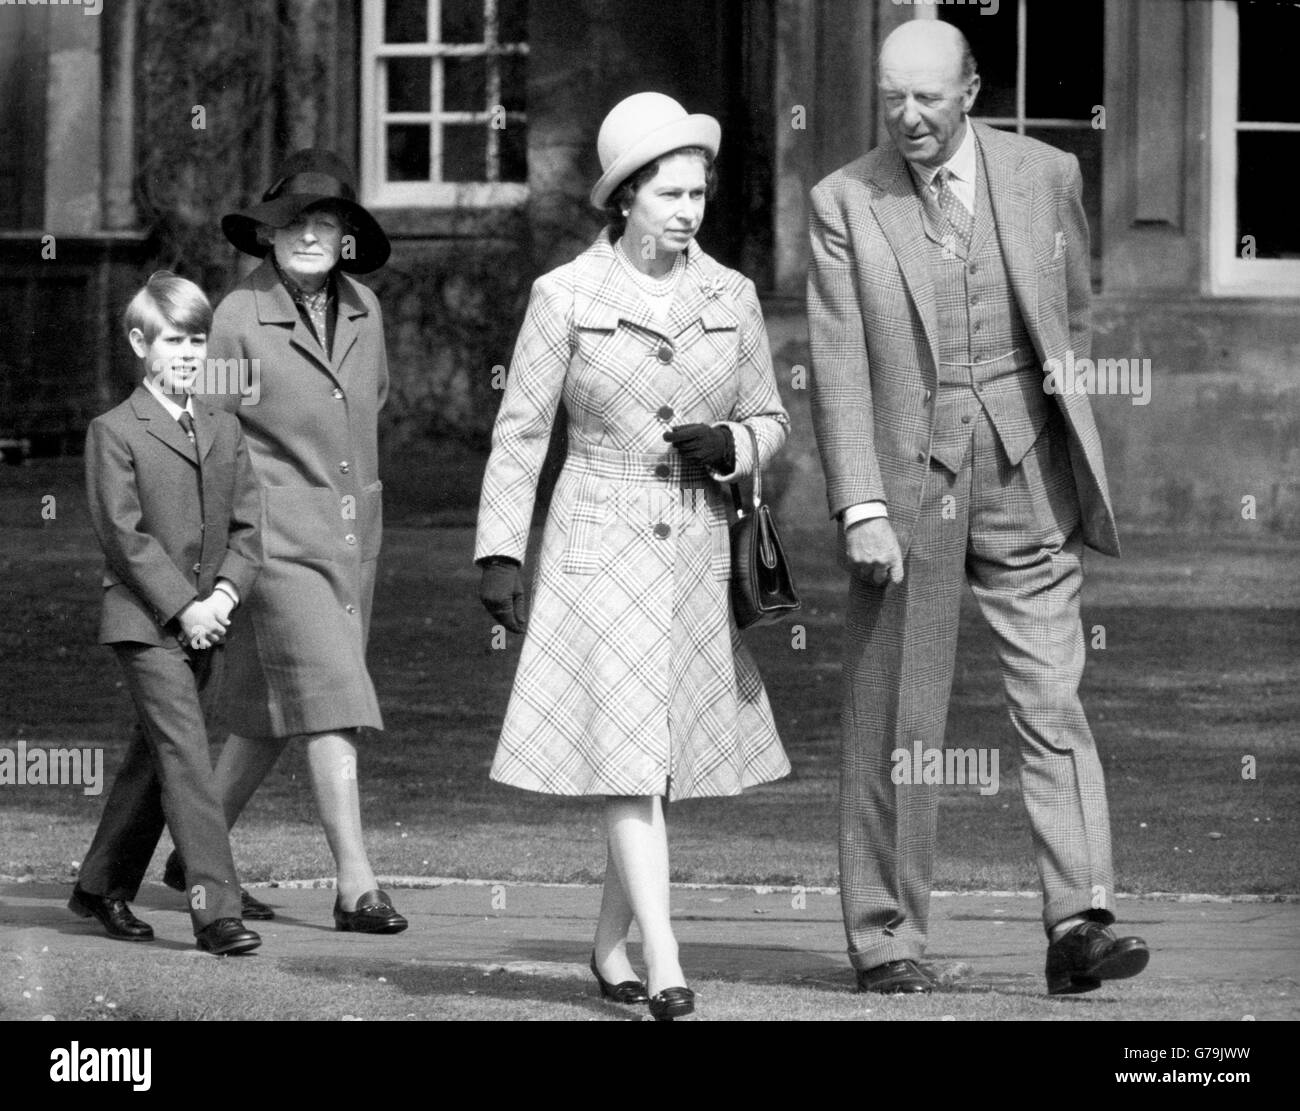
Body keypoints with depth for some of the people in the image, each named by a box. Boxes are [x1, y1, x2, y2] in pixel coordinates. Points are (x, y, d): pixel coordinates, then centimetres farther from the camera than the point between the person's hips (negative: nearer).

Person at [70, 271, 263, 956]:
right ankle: (215, 909, -18)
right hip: (144, 622, -6)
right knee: (186, 758, -13)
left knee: (155, 759, 12)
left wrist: (223, 596, -8)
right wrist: (183, 607, -15)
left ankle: (101, 888, 26)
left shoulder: (224, 431, 13)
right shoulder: (114, 432, -4)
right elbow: (125, 534, -10)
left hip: (206, 624, 6)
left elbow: (247, 527, 9)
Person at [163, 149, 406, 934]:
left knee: (271, 714, 12)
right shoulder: (240, 318, -10)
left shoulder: (363, 310, 6)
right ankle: (357, 885, -14)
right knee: (330, 699, -13)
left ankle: (199, 852, 26)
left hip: (354, 537, 6)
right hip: (280, 538, -6)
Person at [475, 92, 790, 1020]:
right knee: (627, 749, -13)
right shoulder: (567, 296, -4)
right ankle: (665, 969, -18)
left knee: (662, 758, 8)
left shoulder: (731, 297, 4)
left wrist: (729, 446, -8)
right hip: (600, 545, -4)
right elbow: (520, 431, 0)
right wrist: (500, 552, -5)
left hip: (698, 549, 4)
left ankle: (611, 945, 25)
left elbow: (771, 421, 14)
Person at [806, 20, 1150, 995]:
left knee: (1054, 702, -6)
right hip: (903, 479, -1)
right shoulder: (845, 203, -1)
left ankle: (1081, 920, -11)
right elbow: (839, 368, -5)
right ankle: (888, 934, 10)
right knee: (893, 719, 3)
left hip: (1024, 477, 1)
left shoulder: (1045, 176, 4)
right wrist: (862, 504, -13)